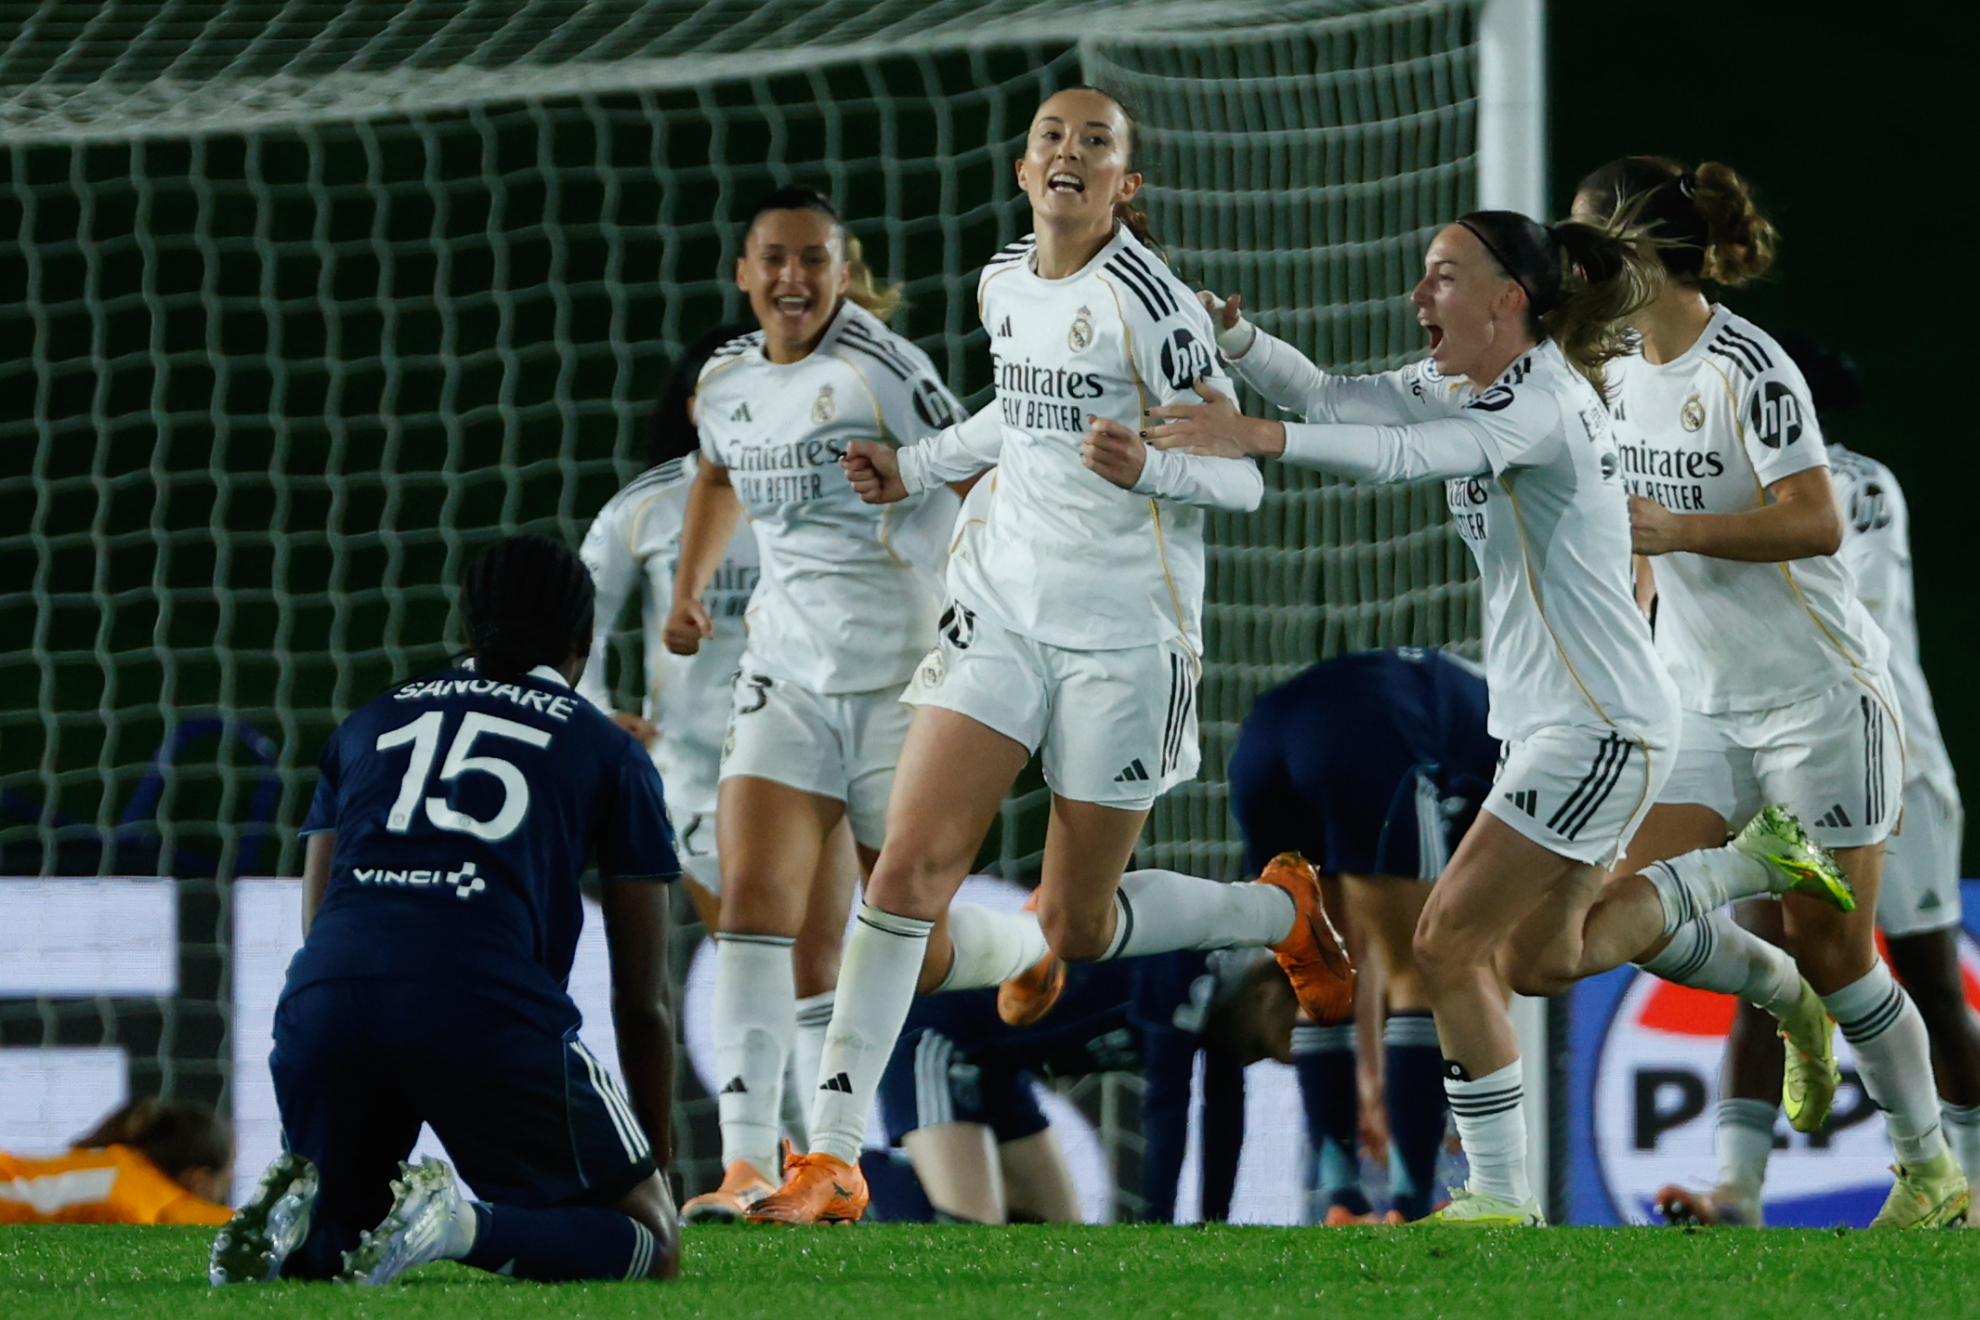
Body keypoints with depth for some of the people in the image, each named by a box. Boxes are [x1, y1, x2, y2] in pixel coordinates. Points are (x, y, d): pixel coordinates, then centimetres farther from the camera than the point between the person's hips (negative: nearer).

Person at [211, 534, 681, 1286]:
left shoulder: (371, 723, 30)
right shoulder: (610, 753, 21)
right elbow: (642, 997, 23)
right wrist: (655, 1159, 38)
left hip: (324, 996, 4)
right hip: (489, 1001, -4)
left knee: (332, 1242, 27)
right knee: (649, 1246, 9)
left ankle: (293, 1212, -9)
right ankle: (471, 1225, -21)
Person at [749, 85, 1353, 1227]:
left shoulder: (1150, 303, -14)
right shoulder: (1005, 284, 7)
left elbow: (1246, 474, -12)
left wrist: (1146, 469, -29)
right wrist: (916, 466, 21)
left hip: (1127, 636, -5)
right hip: (1002, 607, 5)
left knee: (1078, 928, 5)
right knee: (910, 868, -9)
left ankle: (1283, 910, 34)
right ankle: (831, 1159, -6)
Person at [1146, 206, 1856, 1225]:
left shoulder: (1542, 397, -20)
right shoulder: (1461, 383, 9)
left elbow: (1408, 454, -37)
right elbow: (1328, 397, 6)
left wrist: (1260, 437, -48)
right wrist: (1234, 335, -11)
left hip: (1598, 729, -10)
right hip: (1553, 722, 10)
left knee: (1448, 948, -10)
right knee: (1539, 961, 22)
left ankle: (1500, 1198, -2)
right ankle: (1758, 861, 29)